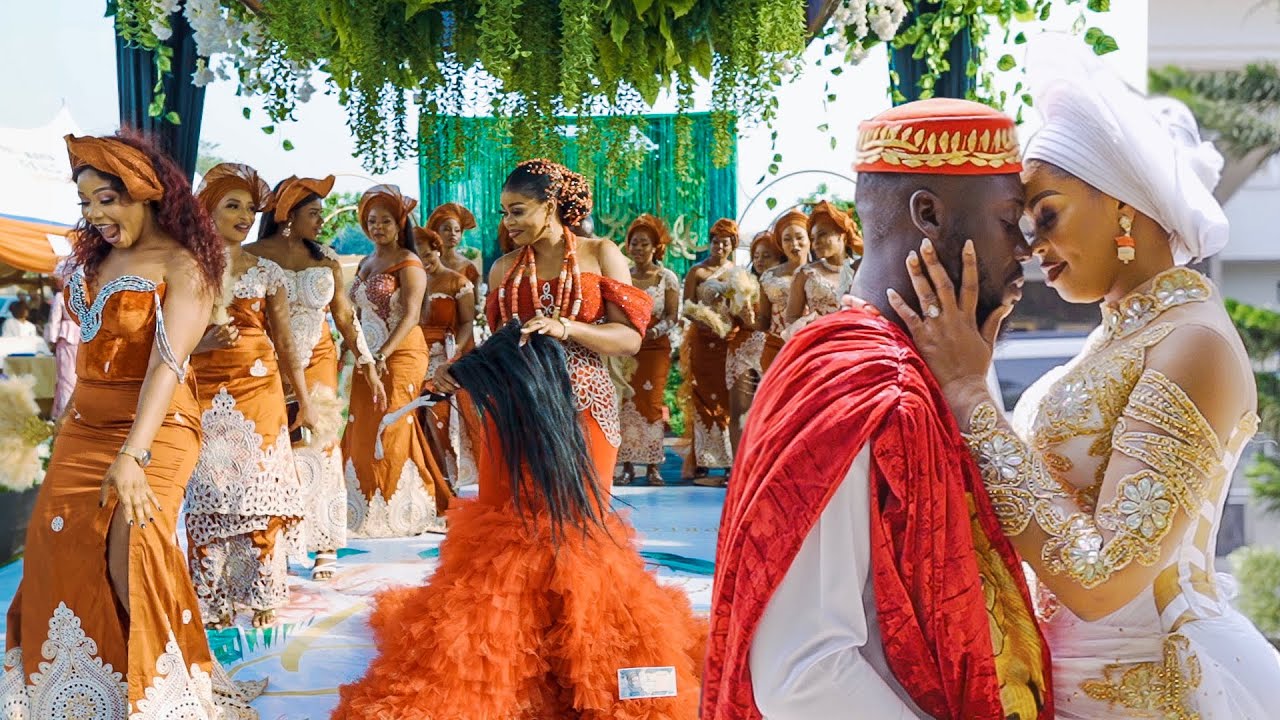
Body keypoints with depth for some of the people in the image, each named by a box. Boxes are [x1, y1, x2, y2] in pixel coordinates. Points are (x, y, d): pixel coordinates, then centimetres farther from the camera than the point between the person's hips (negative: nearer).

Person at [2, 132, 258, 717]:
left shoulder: (183, 267, -16)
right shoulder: (96, 257, 8)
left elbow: (168, 361, -27)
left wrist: (132, 456, -37)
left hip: (154, 427, -7)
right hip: (85, 424, 7)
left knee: (131, 549, -20)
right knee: (57, 541, 2)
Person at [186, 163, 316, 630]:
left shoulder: (267, 272, 8)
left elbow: (284, 340, 9)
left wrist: (305, 400, 7)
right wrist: (204, 342, -16)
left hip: (259, 387, 1)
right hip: (205, 393, -1)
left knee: (260, 486, -2)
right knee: (209, 488, -2)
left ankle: (261, 594, 6)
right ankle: (214, 598, 6)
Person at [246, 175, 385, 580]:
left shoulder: (326, 260, 5)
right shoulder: (253, 257, -4)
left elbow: (344, 317, 10)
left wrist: (368, 365, 7)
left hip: (318, 360, 2)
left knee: (319, 444, -3)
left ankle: (325, 547, 1)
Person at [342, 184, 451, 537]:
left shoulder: (408, 264, -7)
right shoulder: (365, 264, 16)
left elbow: (412, 314, -19)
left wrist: (383, 353, -31)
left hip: (401, 353, -7)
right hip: (369, 356, 7)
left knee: (392, 429, -7)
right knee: (363, 430, 5)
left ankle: (398, 511, 1)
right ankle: (369, 510, 13)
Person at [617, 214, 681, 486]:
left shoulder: (667, 278, 3)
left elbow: (673, 316, -1)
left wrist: (653, 332, -19)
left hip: (655, 348, -1)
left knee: (652, 403, -3)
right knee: (626, 403, -3)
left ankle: (653, 466, 1)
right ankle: (627, 465, 1)